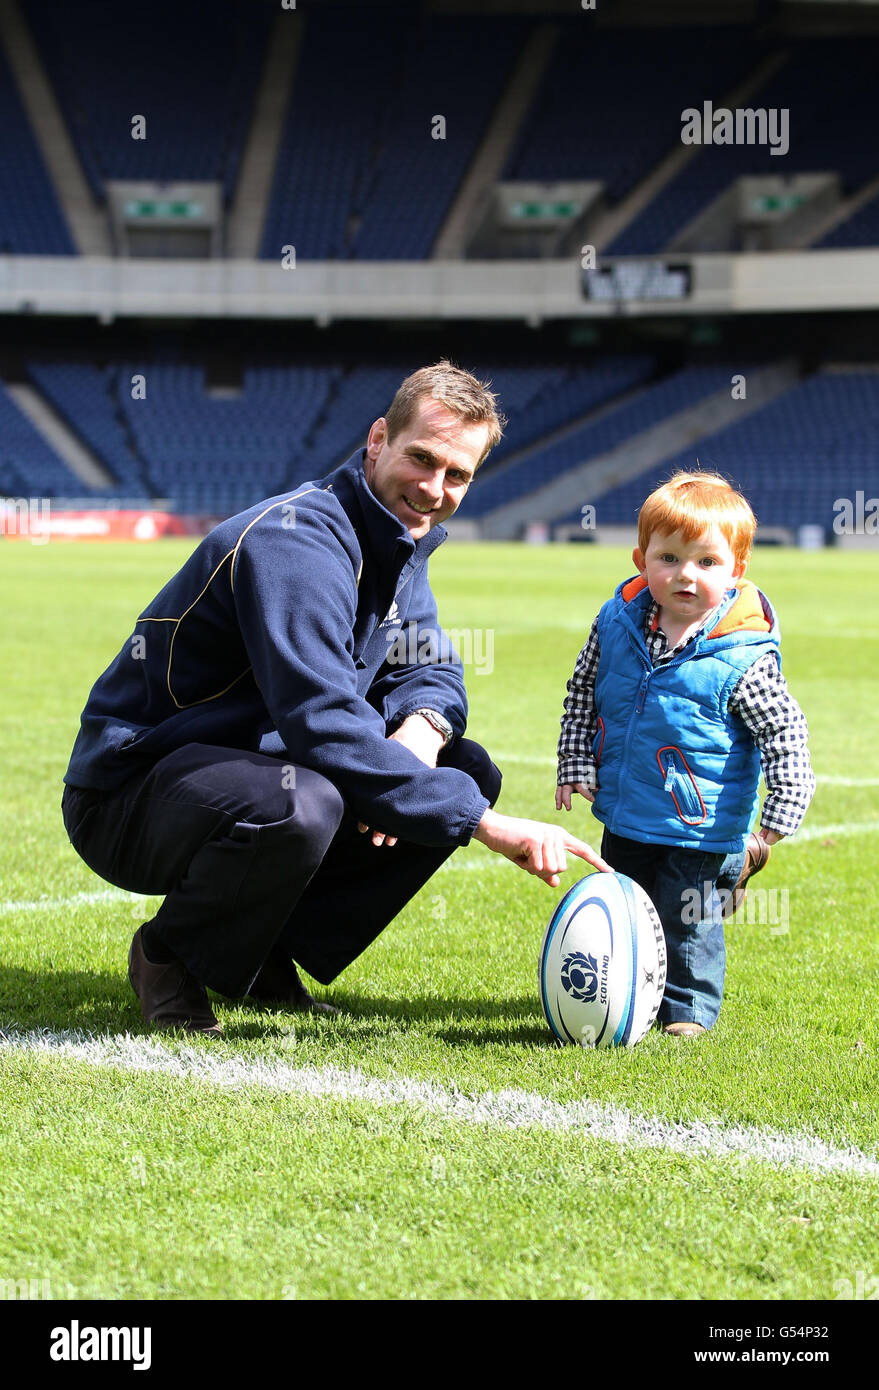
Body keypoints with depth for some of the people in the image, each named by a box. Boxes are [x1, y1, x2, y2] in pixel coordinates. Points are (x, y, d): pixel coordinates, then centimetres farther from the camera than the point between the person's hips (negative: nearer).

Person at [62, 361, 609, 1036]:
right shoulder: (295, 540, -25)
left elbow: (431, 667, 11)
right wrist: (488, 824, -34)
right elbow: (326, 725, -34)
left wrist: (421, 724, -16)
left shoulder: (400, 540, 5)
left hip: (253, 768, 9)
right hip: (130, 796, -9)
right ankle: (169, 954, -8)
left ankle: (269, 956, 5)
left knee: (467, 769, 0)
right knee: (298, 803, -39)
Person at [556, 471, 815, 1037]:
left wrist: (777, 820, -21)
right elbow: (583, 693, 8)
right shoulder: (617, 623, -7)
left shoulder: (743, 658, -22)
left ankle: (688, 1007, 26)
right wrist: (576, 766, 1)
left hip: (700, 831, -5)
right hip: (625, 821, 5)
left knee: (687, 923, 4)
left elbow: (785, 735, -16)